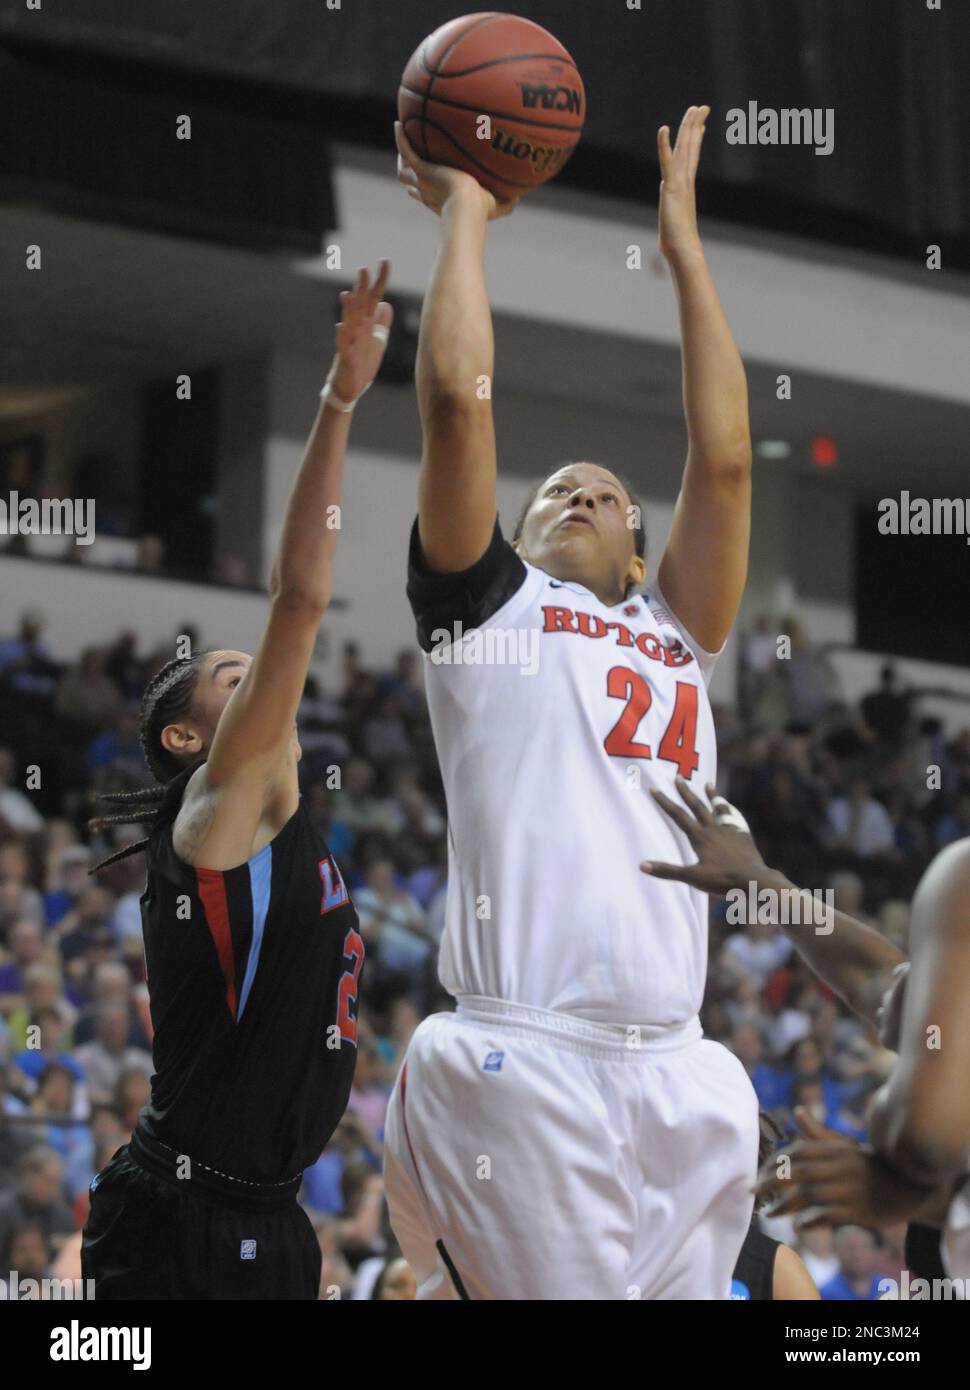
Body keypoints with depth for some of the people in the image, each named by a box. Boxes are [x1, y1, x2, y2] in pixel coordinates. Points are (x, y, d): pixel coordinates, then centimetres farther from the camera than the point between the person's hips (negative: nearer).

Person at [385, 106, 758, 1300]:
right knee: (553, 1292, -13)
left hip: (678, 1076, 4)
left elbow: (724, 460, 14)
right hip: (522, 1061, -4)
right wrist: (464, 209, 14)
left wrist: (684, 245, 19)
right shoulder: (484, 605, 15)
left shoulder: (676, 635, 25)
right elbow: (458, 398, 5)